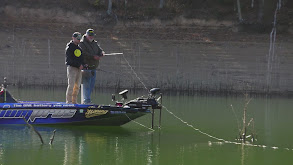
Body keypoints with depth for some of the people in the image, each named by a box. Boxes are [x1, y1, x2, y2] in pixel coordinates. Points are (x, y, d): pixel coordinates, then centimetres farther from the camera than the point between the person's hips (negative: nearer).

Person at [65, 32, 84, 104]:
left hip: (79, 68, 7)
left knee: (77, 86, 6)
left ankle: (74, 101, 11)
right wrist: (78, 65, -17)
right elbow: (70, 59, -13)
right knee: (71, 85, -11)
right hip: (72, 67, -7)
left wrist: (82, 64, 1)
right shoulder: (69, 47, -5)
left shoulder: (79, 47, 18)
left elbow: (82, 57, 21)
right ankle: (69, 101, -9)